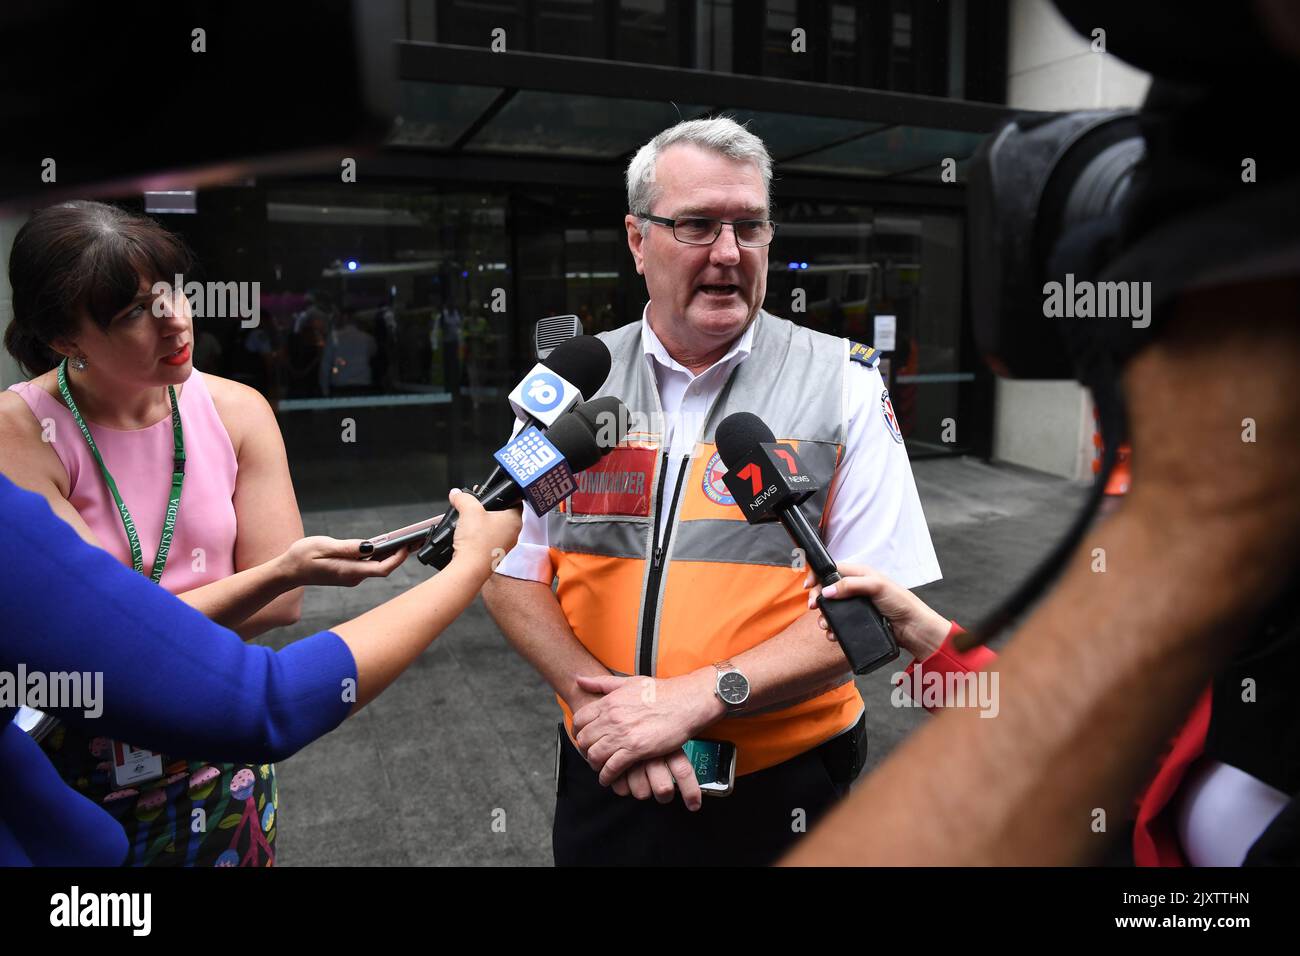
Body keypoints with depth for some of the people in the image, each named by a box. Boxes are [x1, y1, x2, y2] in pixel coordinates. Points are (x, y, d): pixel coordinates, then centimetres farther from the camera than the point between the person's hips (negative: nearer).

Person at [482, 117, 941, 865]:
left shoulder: (843, 383, -7)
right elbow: (511, 575, 0)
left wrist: (693, 698, -20)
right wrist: (602, 705, -14)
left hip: (782, 791, -1)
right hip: (607, 781, 2)